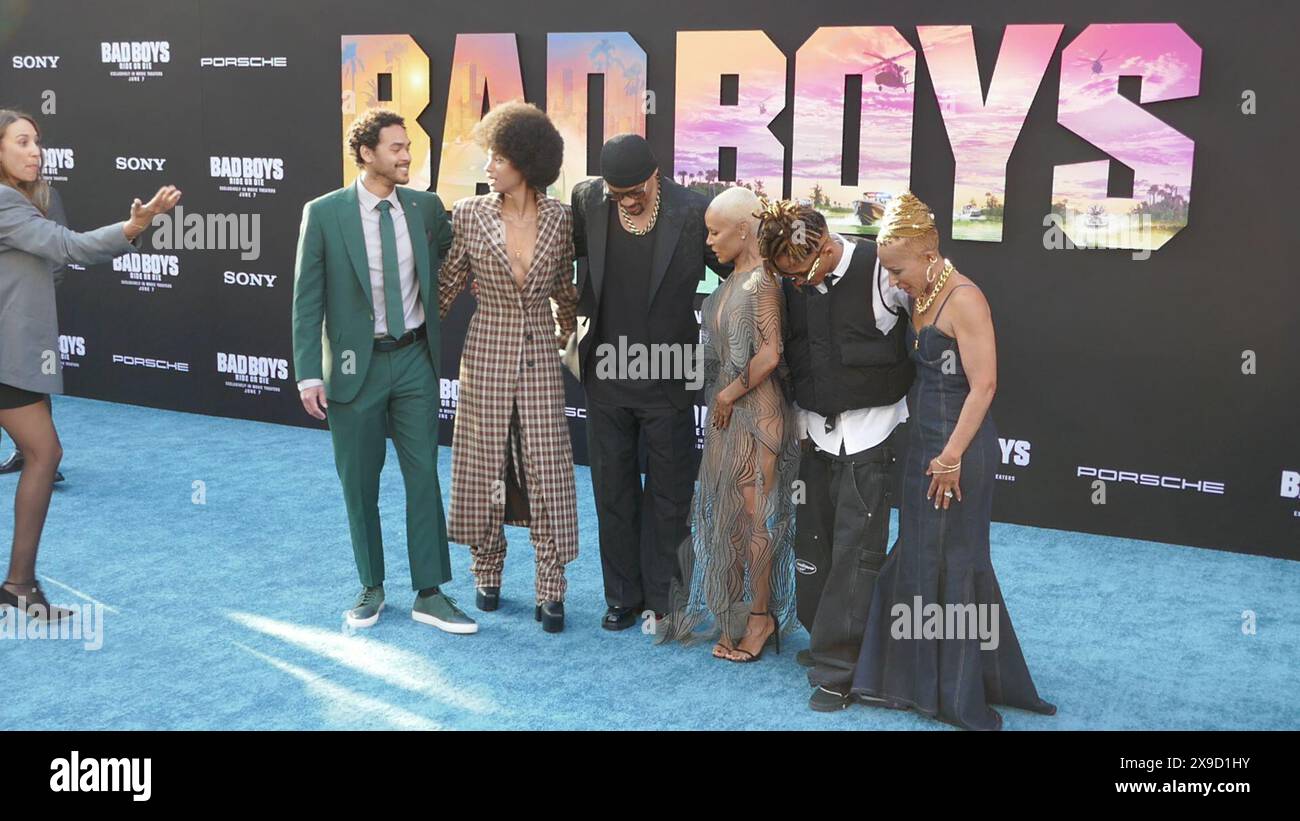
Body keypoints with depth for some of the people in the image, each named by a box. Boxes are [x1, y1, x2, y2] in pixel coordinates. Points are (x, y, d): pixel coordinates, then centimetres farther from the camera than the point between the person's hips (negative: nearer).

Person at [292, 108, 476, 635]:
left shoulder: (426, 207, 1)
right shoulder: (324, 214, -7)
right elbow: (307, 300, -6)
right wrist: (309, 375, -10)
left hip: (414, 360, 2)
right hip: (356, 364, -2)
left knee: (424, 476, 3)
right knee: (360, 483, 9)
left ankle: (429, 594, 12)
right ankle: (371, 588, 26)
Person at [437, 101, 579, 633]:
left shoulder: (558, 218, -2)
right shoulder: (470, 214, -4)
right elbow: (448, 285, 5)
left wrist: (567, 332, 20)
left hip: (539, 356, 0)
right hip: (487, 353, 0)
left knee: (546, 470, 0)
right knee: (484, 466, 8)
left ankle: (551, 591, 10)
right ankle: (487, 574, 27)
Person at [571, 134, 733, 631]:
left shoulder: (694, 213, -15)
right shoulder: (586, 200, -6)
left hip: (668, 381, -3)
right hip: (607, 377, 3)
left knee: (669, 495, 9)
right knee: (613, 491, 14)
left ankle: (664, 600, 23)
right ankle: (623, 596, 29)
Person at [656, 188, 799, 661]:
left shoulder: (761, 282, -17)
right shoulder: (735, 280, 9)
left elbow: (770, 355, -23)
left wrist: (728, 396, -14)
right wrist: (720, 397, 7)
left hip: (753, 412, -9)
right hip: (729, 413, 9)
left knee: (753, 516, 1)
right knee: (729, 513, 15)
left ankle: (760, 617, 14)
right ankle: (737, 613, 27)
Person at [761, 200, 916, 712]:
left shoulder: (880, 271, -15)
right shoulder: (792, 281, 0)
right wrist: (799, 419, 11)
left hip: (870, 433, -5)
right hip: (816, 432, 5)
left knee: (857, 549, -4)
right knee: (813, 540, 9)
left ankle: (838, 667, 4)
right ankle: (826, 640, 28)